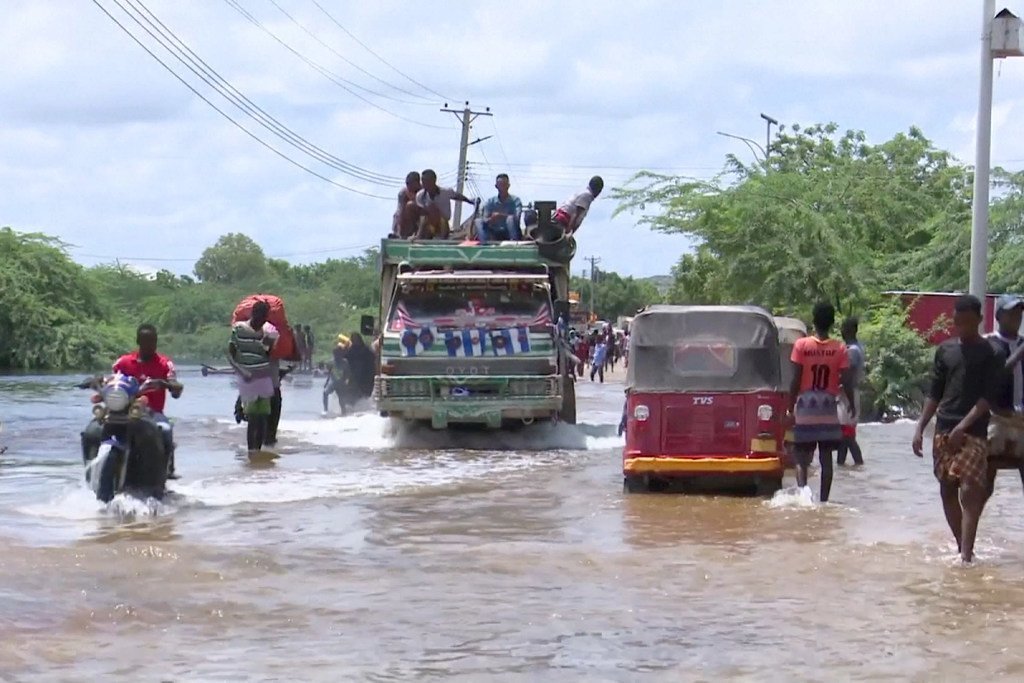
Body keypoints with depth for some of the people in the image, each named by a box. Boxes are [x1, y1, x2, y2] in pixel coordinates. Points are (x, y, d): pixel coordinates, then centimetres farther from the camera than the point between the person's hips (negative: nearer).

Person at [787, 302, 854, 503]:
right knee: (826, 458, 7)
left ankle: (802, 492, -19)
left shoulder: (801, 345, -6)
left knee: (802, 457, 4)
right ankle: (823, 500, 7)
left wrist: (791, 407, 3)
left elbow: (795, 380, -6)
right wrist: (852, 404, 11)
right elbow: (846, 381, -4)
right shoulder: (839, 348, -3)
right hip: (828, 407, 1)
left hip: (805, 406, -1)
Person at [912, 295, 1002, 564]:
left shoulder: (989, 353, -2)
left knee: (970, 492, -13)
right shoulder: (945, 350, 12)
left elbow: (988, 397, -8)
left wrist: (963, 426, -17)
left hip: (973, 432, -5)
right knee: (947, 490, 7)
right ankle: (961, 547, 18)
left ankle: (966, 555, -20)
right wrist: (920, 428, 9)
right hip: (944, 430, 5)